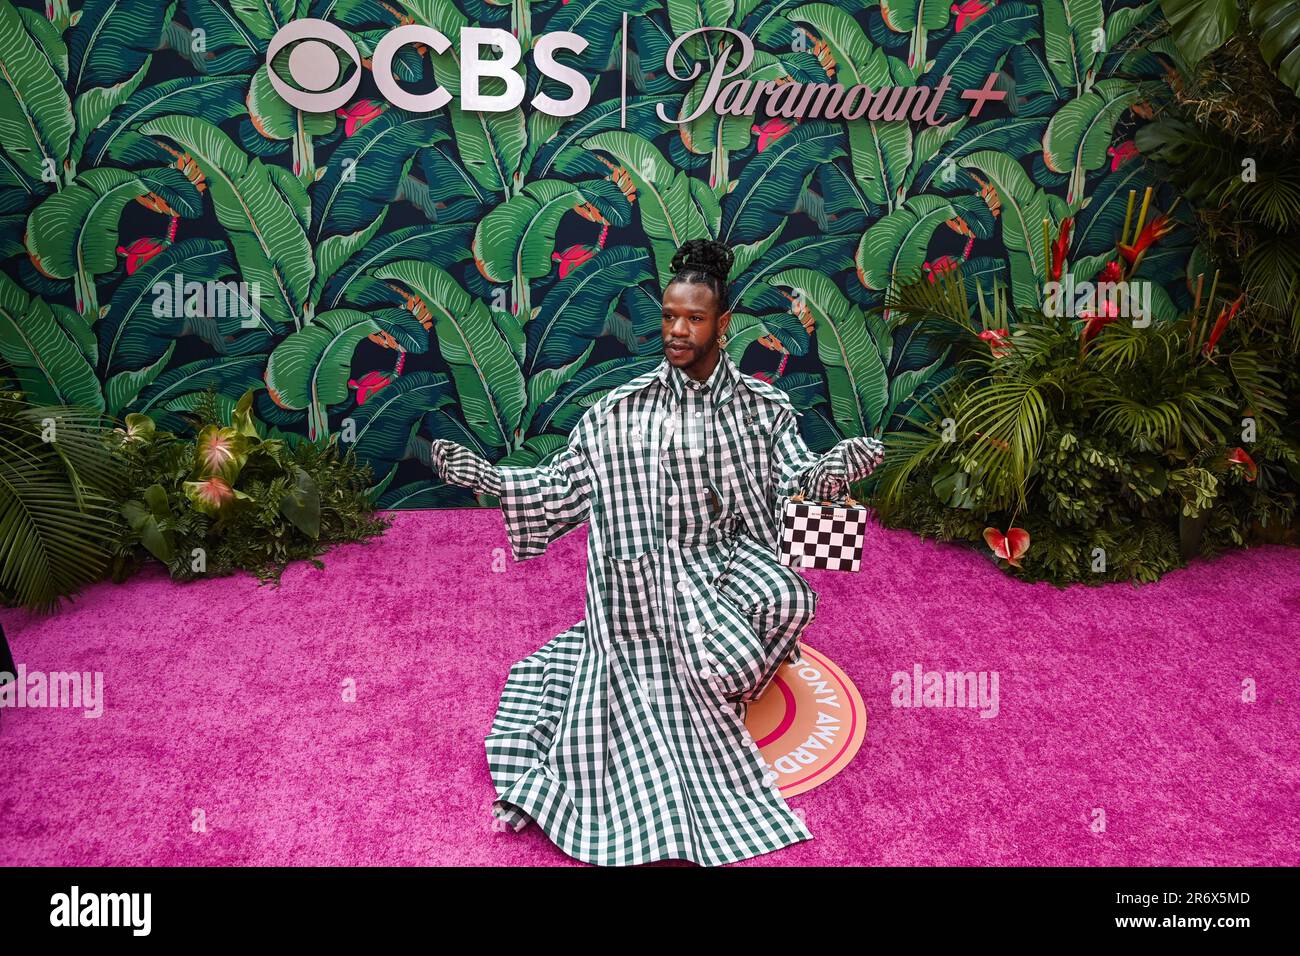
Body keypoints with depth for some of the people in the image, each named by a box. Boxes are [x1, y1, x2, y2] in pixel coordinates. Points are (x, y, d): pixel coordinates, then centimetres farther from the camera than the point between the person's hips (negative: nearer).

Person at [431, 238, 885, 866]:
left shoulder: (762, 406, 3)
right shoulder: (619, 412, -2)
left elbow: (796, 479, -2)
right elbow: (563, 484, 2)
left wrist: (832, 469, -24)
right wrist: (485, 476, -7)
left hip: (734, 555, 3)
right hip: (657, 566, -3)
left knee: (790, 601, -31)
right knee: (730, 668, -27)